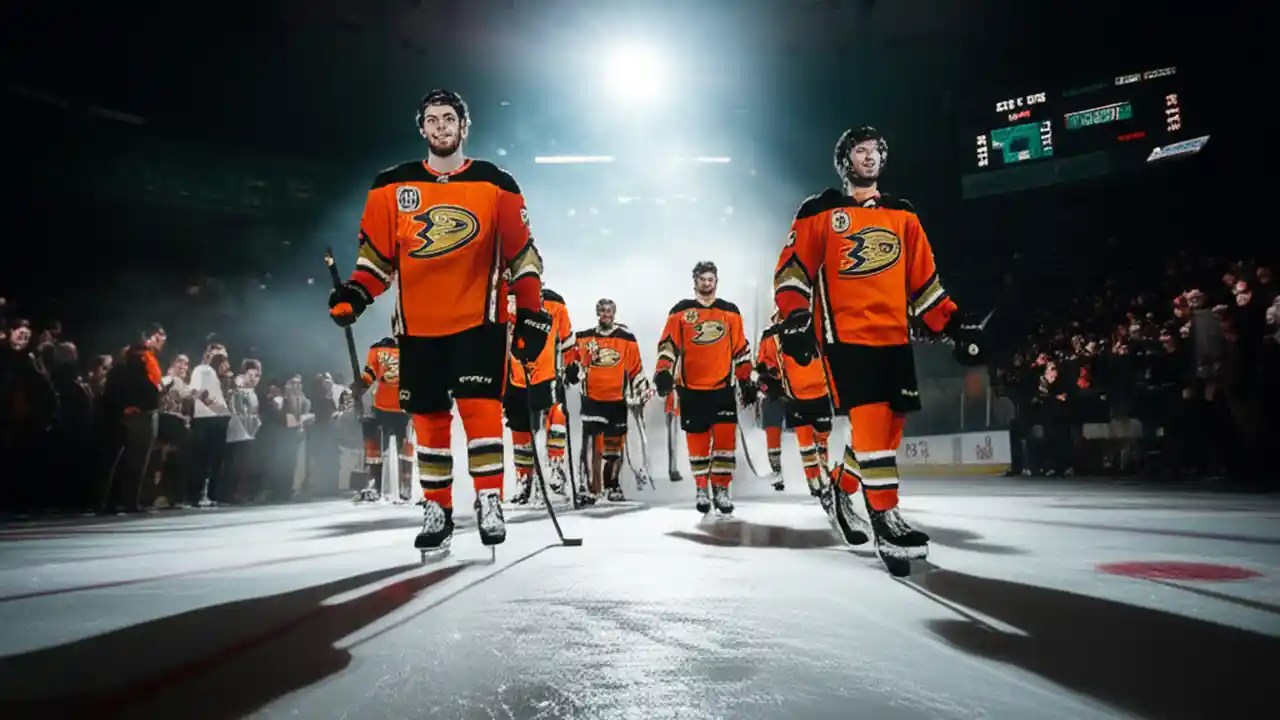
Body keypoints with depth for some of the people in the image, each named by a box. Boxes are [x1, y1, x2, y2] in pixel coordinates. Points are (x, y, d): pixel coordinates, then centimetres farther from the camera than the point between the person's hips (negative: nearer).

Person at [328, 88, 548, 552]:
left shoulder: (496, 185, 3)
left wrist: (531, 313, -4)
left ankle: (489, 503, -4)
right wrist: (354, 295, -5)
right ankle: (437, 511, 19)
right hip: (419, 326, 3)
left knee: (479, 406, -14)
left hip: (479, 320, -2)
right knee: (429, 418, 7)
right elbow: (377, 254, 10)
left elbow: (522, 254, 2)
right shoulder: (392, 186, 7)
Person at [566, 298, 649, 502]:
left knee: (614, 446, 9)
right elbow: (575, 362, 16)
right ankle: (590, 487, -6)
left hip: (617, 401, 1)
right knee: (591, 444, -10)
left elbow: (636, 369, 8)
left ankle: (612, 485, 25)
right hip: (592, 399, 0)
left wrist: (643, 392, 4)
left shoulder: (627, 339, 4)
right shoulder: (584, 338, 7)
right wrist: (572, 371, -3)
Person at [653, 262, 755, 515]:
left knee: (725, 436, -9)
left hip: (723, 387, 1)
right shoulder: (681, 311, 5)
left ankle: (720, 489, 2)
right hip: (691, 388, -1)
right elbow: (668, 344, 0)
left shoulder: (731, 312, 11)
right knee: (697, 439, 4)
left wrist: (746, 380, 11)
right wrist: (664, 372, -13)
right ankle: (701, 489, 16)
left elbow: (741, 348, 13)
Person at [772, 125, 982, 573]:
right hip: (844, 335, -5)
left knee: (890, 425, 5)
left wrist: (954, 326, 10)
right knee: (872, 421, -16)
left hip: (894, 339, 5)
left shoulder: (903, 216, 17)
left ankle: (840, 489, 27)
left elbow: (924, 280, 18)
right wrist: (794, 319, -17)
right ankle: (885, 520, -9)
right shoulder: (820, 213, 4)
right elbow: (792, 269, -2)